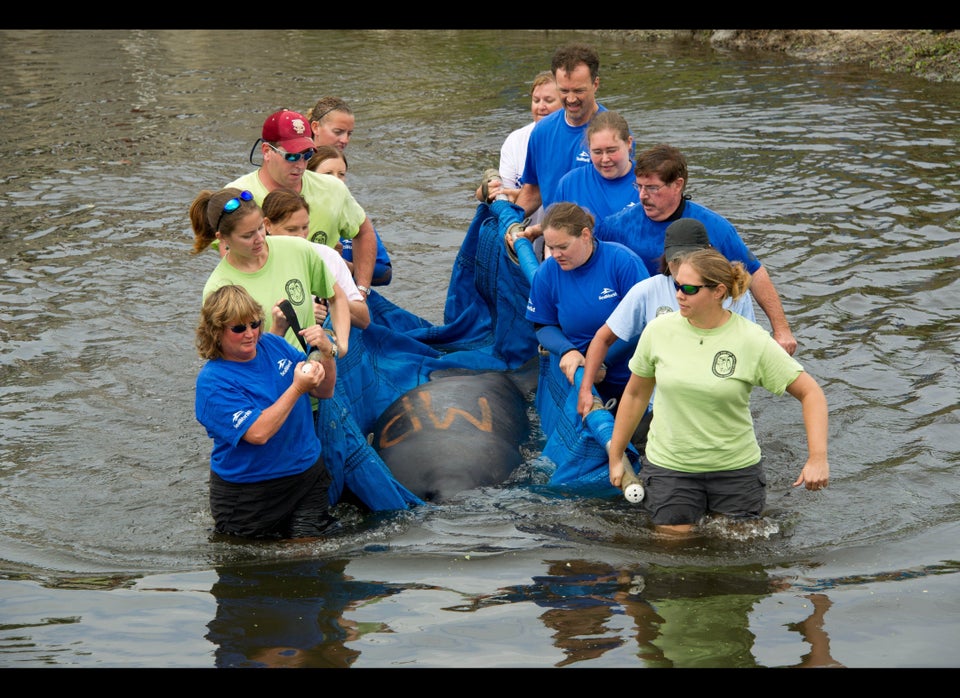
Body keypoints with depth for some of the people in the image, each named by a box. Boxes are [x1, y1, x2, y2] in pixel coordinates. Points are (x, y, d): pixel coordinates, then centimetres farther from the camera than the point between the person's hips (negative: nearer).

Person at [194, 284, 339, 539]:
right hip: (249, 495, -5)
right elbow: (258, 433, -28)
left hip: (308, 476, 5)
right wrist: (297, 388, -27)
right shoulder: (212, 382, -17)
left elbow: (324, 391, 5)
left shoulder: (273, 345, 2)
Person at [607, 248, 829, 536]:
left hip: (736, 469, -1)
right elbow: (636, 393, 7)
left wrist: (818, 458, -19)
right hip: (668, 467, 1)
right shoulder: (658, 330, -7)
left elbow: (810, 393, -8)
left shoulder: (752, 340, -13)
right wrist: (615, 457, 11)